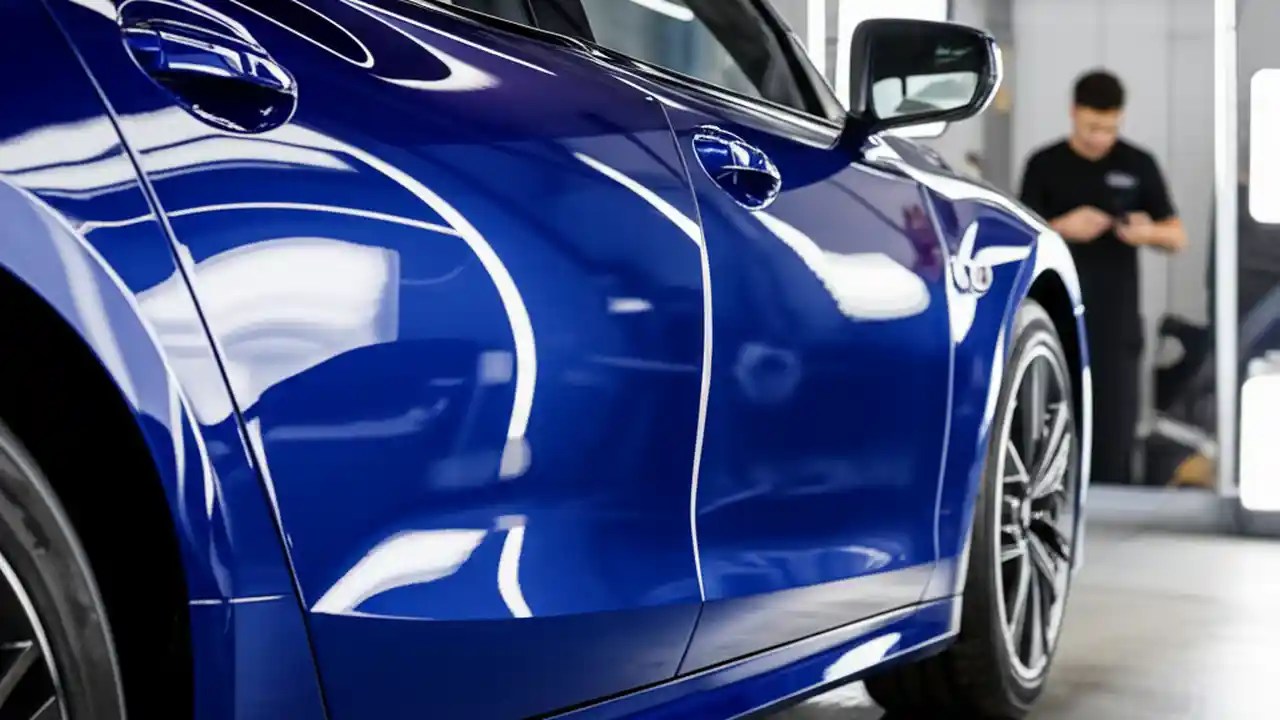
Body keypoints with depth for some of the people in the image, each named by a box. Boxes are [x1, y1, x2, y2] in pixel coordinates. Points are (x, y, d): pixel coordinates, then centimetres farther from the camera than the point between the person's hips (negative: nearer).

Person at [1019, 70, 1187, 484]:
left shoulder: (1138, 166, 7)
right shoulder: (1045, 166, 4)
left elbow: (1177, 237, 10)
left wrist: (1149, 232, -12)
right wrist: (1063, 228, -17)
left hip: (1117, 321, 1)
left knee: (1115, 423, -2)